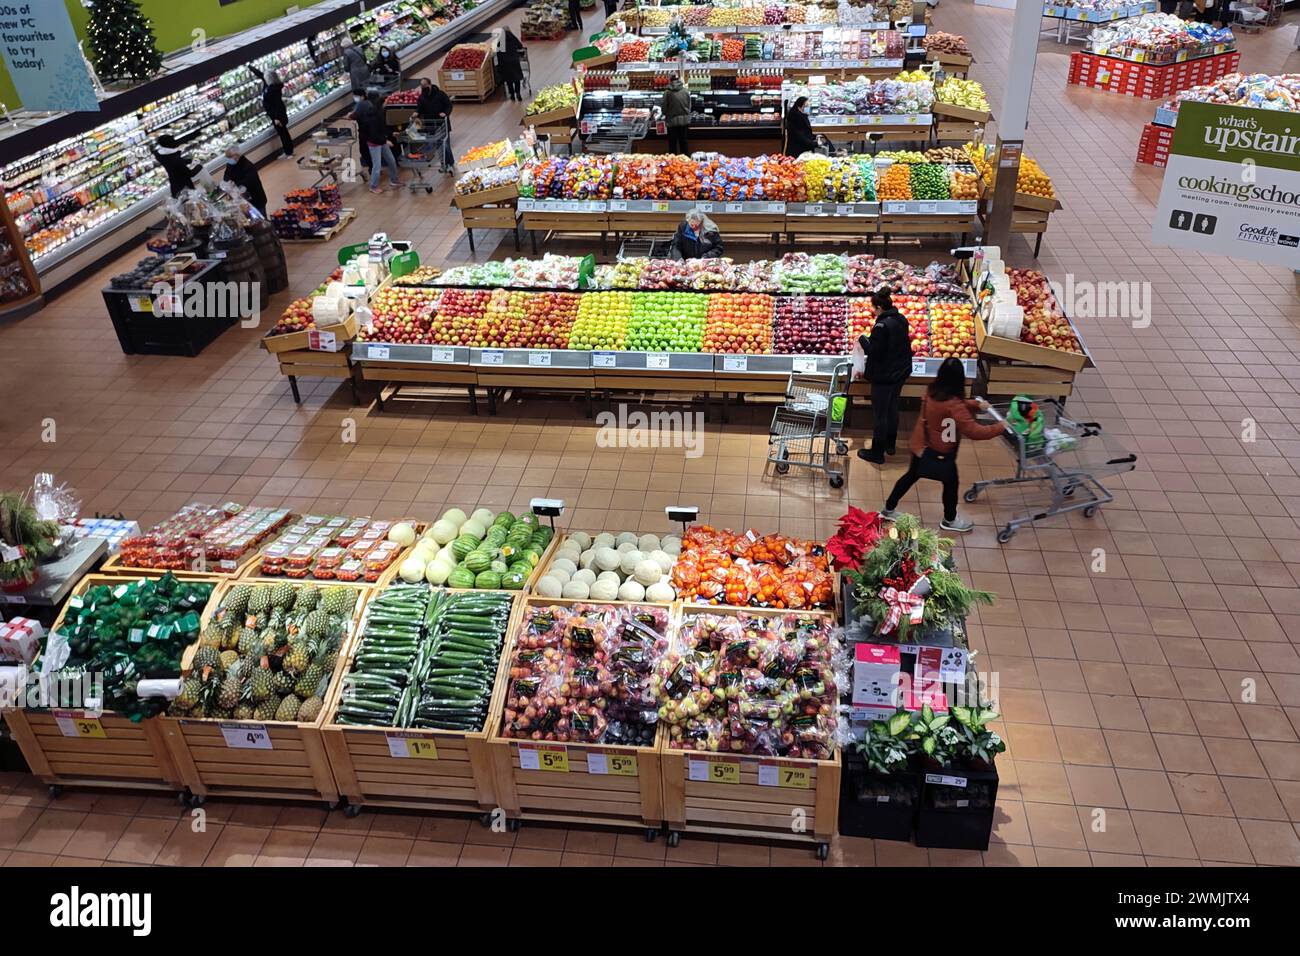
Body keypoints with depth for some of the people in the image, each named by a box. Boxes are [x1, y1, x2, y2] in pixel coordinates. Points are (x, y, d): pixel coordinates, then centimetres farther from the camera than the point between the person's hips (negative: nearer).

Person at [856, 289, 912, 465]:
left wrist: (863, 340, -7)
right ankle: (890, 444, 37)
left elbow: (874, 352, -22)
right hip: (901, 372, 8)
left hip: (884, 377, -8)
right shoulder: (901, 320, 2)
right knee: (892, 409, 23)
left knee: (880, 414, 2)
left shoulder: (882, 326, -25)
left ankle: (877, 453, 12)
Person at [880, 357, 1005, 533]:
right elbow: (973, 431, -30)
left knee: (911, 476, 25)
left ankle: (889, 509, 37)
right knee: (951, 483, 16)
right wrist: (1000, 427, -20)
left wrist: (977, 404, 7)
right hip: (938, 453, -8)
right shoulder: (953, 405, -31)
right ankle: (950, 521, 36)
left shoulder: (933, 392, -6)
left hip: (920, 445, 8)